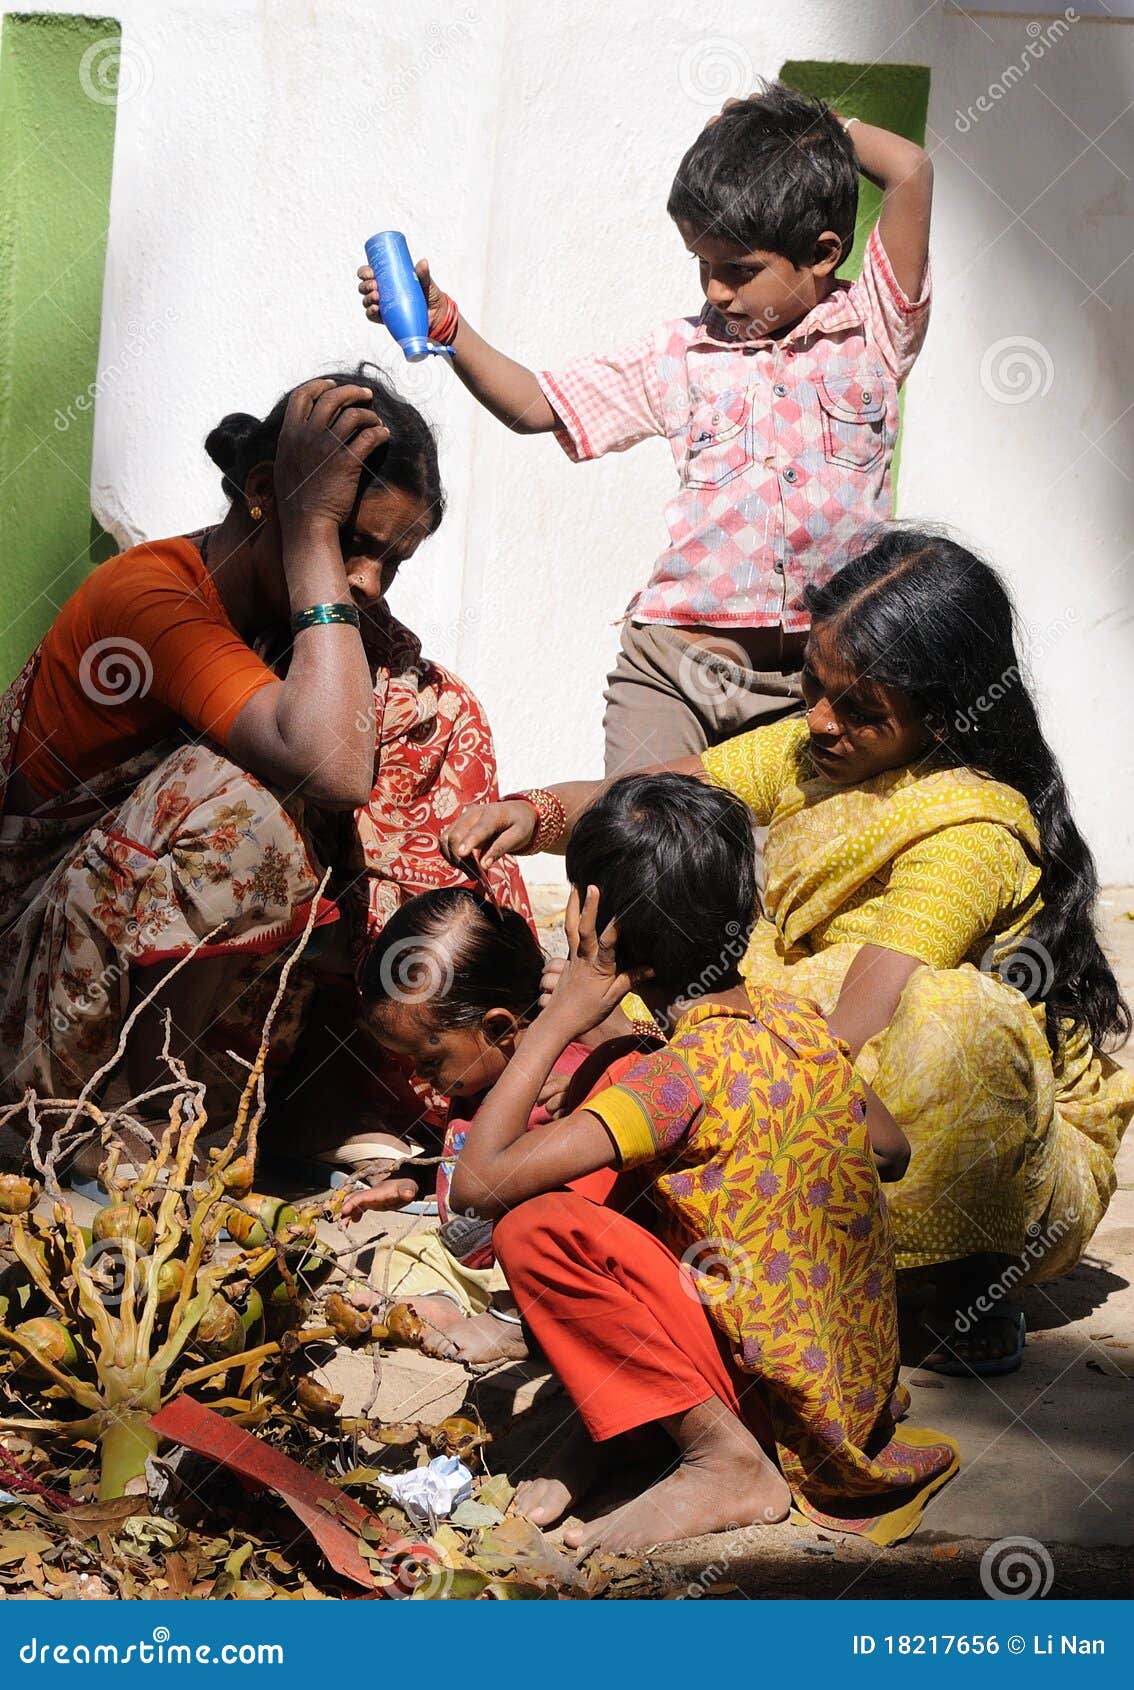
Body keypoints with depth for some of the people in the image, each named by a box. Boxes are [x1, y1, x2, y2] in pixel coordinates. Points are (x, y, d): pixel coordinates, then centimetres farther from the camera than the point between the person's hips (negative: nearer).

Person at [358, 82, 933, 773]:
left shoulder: (872, 333, 4)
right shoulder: (682, 353, 10)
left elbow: (912, 172, -5)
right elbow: (534, 404, 11)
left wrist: (824, 126, 9)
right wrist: (441, 319, 1)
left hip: (818, 671, -1)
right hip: (676, 662, 1)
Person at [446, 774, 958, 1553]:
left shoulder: (691, 1073, -23)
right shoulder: (797, 1016, -1)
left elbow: (480, 1181, -27)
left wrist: (561, 1015, -16)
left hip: (782, 1405, -8)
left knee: (535, 1229, -19)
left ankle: (725, 1460, -12)